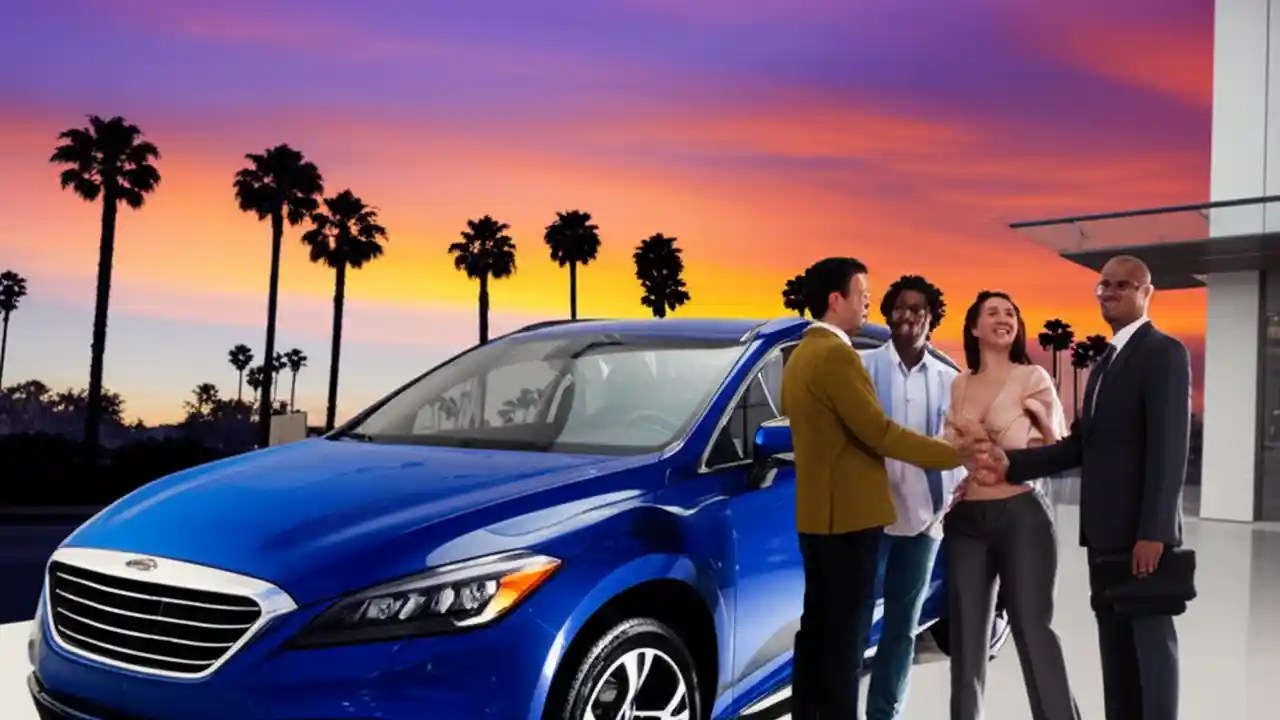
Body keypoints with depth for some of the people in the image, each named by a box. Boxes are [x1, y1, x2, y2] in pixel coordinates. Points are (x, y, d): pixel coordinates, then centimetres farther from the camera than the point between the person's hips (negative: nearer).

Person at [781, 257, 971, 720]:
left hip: (817, 514, 10)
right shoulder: (836, 355, -17)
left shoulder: (801, 354, 14)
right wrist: (955, 454, -13)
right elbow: (879, 433, -20)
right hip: (847, 514, -10)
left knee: (819, 629, 15)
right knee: (844, 634, -3)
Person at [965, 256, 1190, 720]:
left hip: (1141, 529, -8)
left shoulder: (1164, 353, -8)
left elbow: (1169, 449, -17)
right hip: (1105, 529, 8)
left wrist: (1153, 531, -22)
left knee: (1150, 636, -1)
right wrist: (1012, 463, 3)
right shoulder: (1105, 361, 19)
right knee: (1114, 641, 12)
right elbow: (1081, 445, 15)